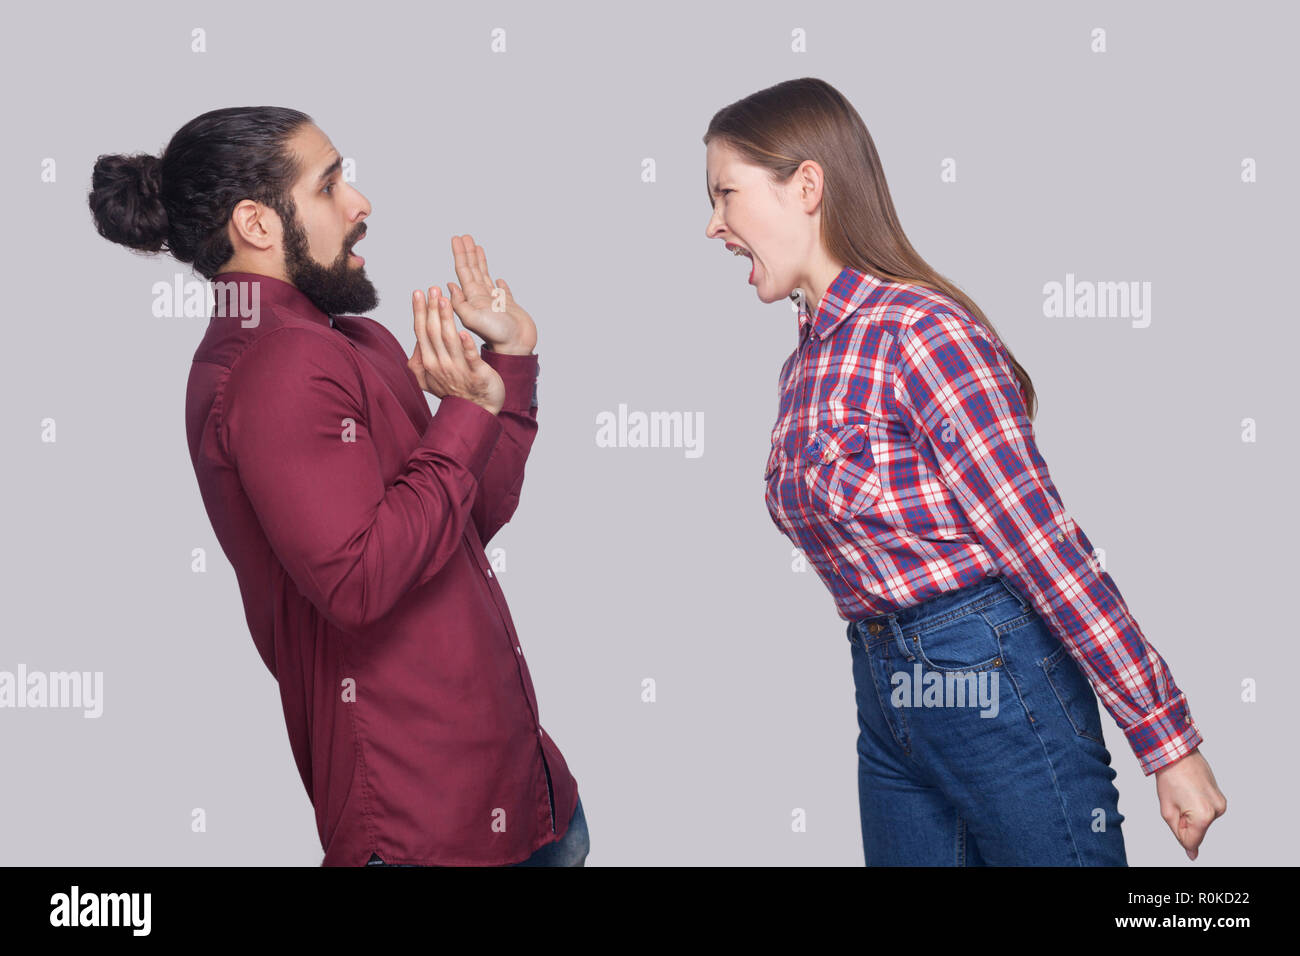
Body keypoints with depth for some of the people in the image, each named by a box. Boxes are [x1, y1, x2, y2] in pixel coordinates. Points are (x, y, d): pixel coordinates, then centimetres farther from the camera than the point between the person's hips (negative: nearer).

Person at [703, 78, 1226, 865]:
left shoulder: (921, 330, -17)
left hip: (993, 683, -8)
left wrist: (1169, 741, -17)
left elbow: (1044, 544, -19)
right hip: (885, 697, 8)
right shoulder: (806, 364, 9)